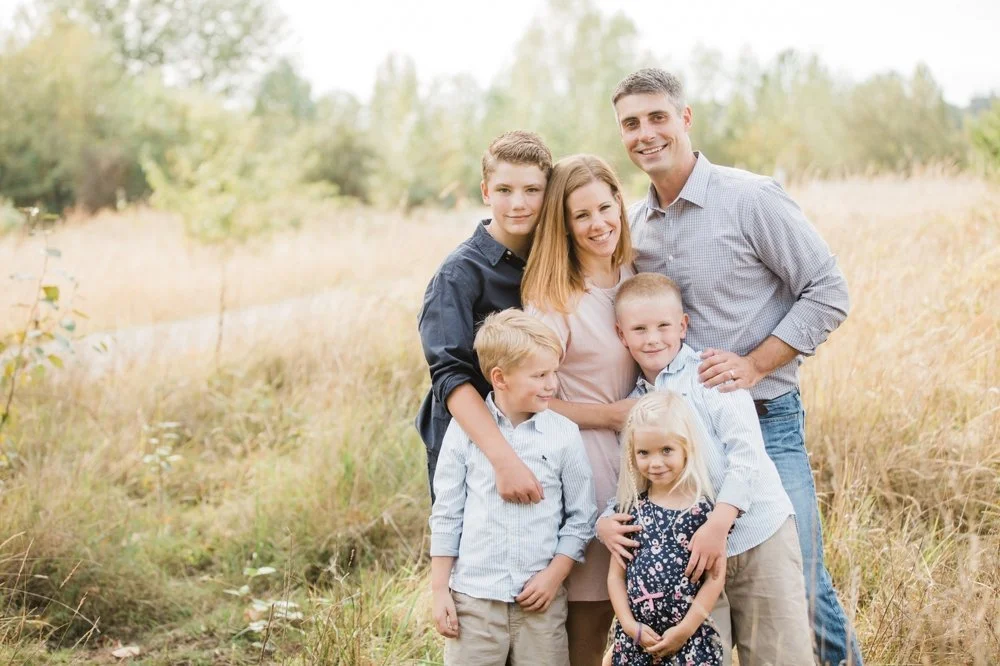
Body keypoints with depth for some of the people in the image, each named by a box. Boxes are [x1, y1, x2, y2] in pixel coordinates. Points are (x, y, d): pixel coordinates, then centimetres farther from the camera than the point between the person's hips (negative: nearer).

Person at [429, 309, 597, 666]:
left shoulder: (564, 434, -1)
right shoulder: (464, 429, -2)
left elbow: (581, 517, 5)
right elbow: (446, 514, 3)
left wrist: (554, 575, -4)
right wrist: (439, 591, 2)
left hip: (540, 599, 1)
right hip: (473, 596, 0)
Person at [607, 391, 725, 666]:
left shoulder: (703, 507, -5)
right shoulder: (632, 506, 4)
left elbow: (715, 577, -6)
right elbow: (616, 574, 5)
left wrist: (686, 629, -9)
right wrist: (630, 625, -5)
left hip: (691, 640, -3)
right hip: (635, 638, 3)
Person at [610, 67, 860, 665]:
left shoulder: (751, 198, -8)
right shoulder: (633, 226, 9)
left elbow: (828, 291, -8)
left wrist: (754, 365, -15)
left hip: (765, 421, -5)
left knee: (799, 586, -5)